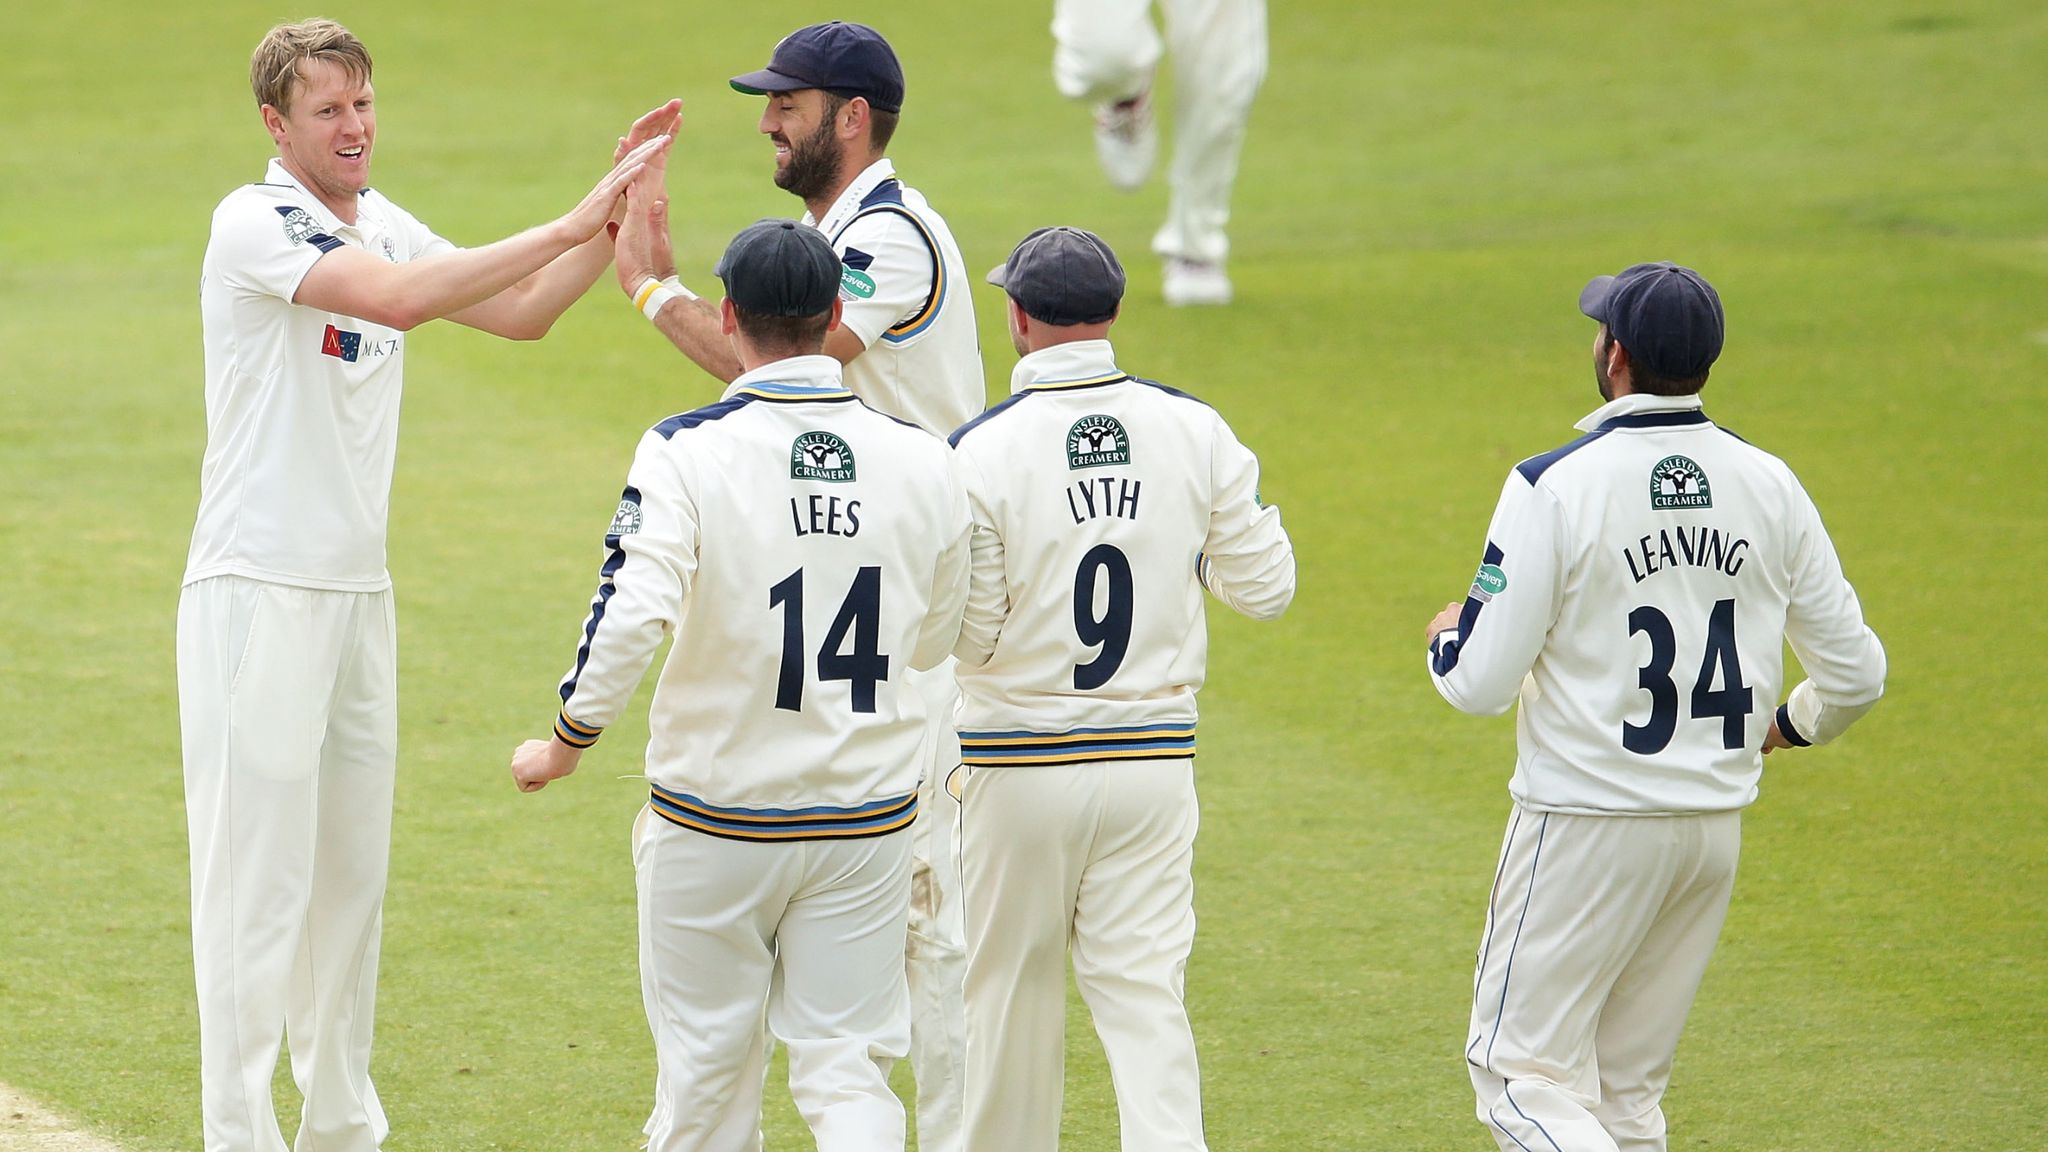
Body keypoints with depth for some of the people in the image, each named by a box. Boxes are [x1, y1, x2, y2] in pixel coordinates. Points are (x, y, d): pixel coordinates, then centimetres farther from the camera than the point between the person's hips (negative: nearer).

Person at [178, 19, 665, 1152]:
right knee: (258, 874, -7)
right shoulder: (256, 223, -13)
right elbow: (396, 298, -27)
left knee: (352, 872, 12)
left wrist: (617, 218, -1)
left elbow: (520, 312, 15)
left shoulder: (380, 225, 12)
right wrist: (571, 225, -27)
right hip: (258, 587, -8)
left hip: (359, 590, 8)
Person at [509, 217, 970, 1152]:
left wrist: (565, 744, -7)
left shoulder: (688, 452, -14)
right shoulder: (921, 463, -3)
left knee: (706, 1062, 13)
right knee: (847, 1064, 6)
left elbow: (629, 618, -23)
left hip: (714, 821, -2)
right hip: (867, 818, 2)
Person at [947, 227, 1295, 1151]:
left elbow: (969, 634, -11)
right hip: (1153, 757, 2)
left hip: (1021, 761, -2)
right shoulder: (1194, 432, -3)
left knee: (1011, 982, 14)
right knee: (1143, 988, 2)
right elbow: (1265, 587, 2)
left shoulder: (981, 451, -13)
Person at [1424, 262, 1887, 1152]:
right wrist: (1789, 727, 27)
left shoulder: (1554, 487, -14)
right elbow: (1856, 671, 5)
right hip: (1717, 824, 6)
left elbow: (1482, 685, -13)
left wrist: (1446, 639, 10)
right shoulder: (1769, 485, 1)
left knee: (1524, 1072, -1)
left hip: (1586, 823, -6)